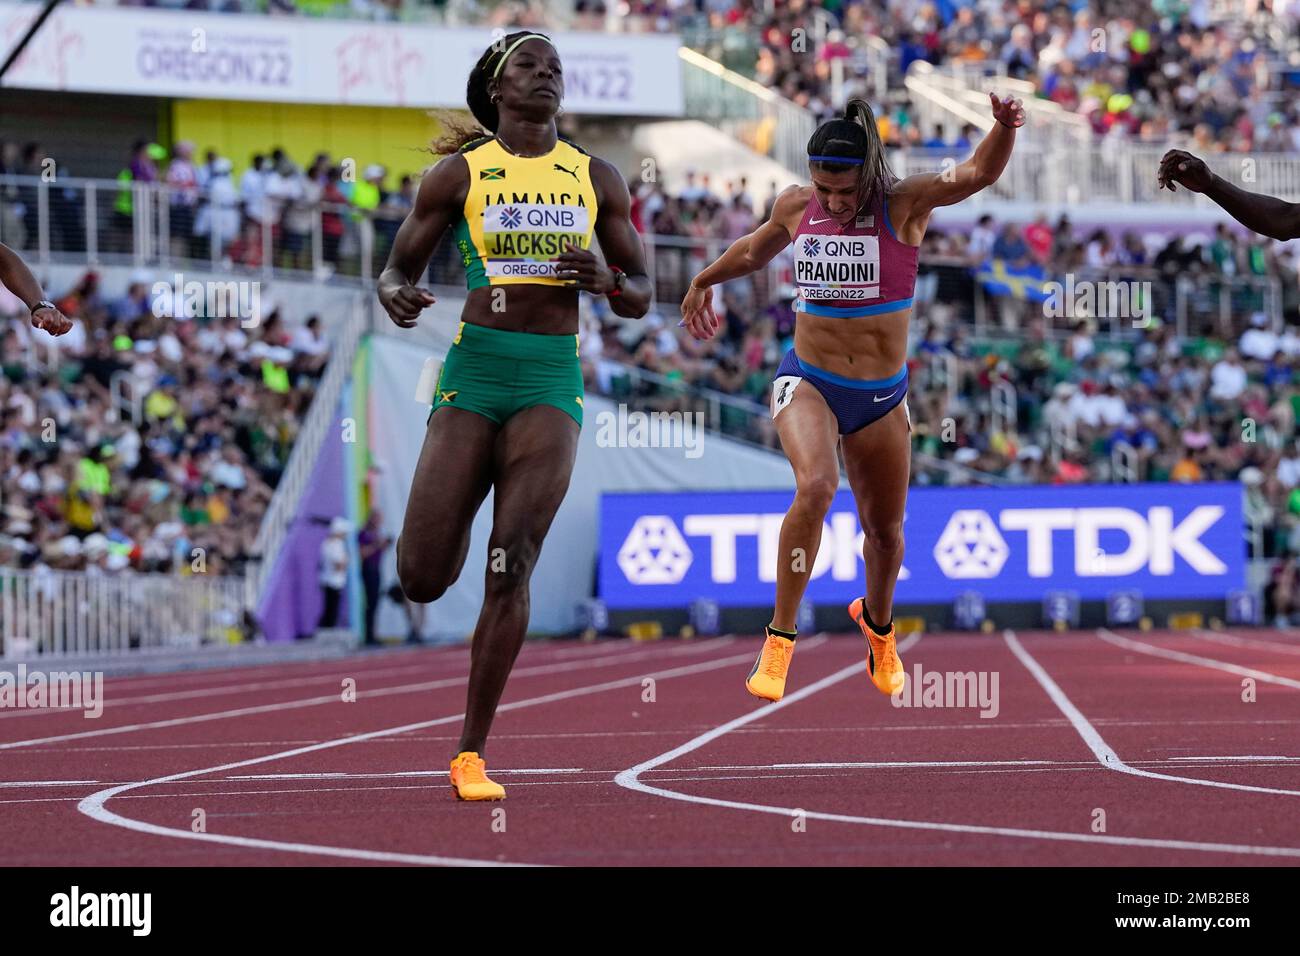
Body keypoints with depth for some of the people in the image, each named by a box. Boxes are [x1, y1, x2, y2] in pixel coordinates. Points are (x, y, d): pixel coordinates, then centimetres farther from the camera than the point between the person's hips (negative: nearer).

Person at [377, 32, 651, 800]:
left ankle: (472, 756, -5)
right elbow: (398, 268, 10)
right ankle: (454, 527, 35)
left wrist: (606, 279, -9)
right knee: (422, 579, -5)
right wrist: (398, 298, -14)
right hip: (473, 373, -1)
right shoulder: (459, 174, 4)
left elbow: (641, 299, 14)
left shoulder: (597, 179, 10)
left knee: (513, 568, -13)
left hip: (553, 382, 1)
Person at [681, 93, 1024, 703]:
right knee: (815, 486, -30)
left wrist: (1003, 128, -47)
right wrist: (704, 281, 35)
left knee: (885, 532, 14)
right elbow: (755, 249, 21)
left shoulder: (904, 206, -11)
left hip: (881, 398, 1)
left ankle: (877, 622, 49)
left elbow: (976, 174, -28)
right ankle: (779, 641, -22)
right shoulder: (796, 207, -3)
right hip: (808, 382, -1)